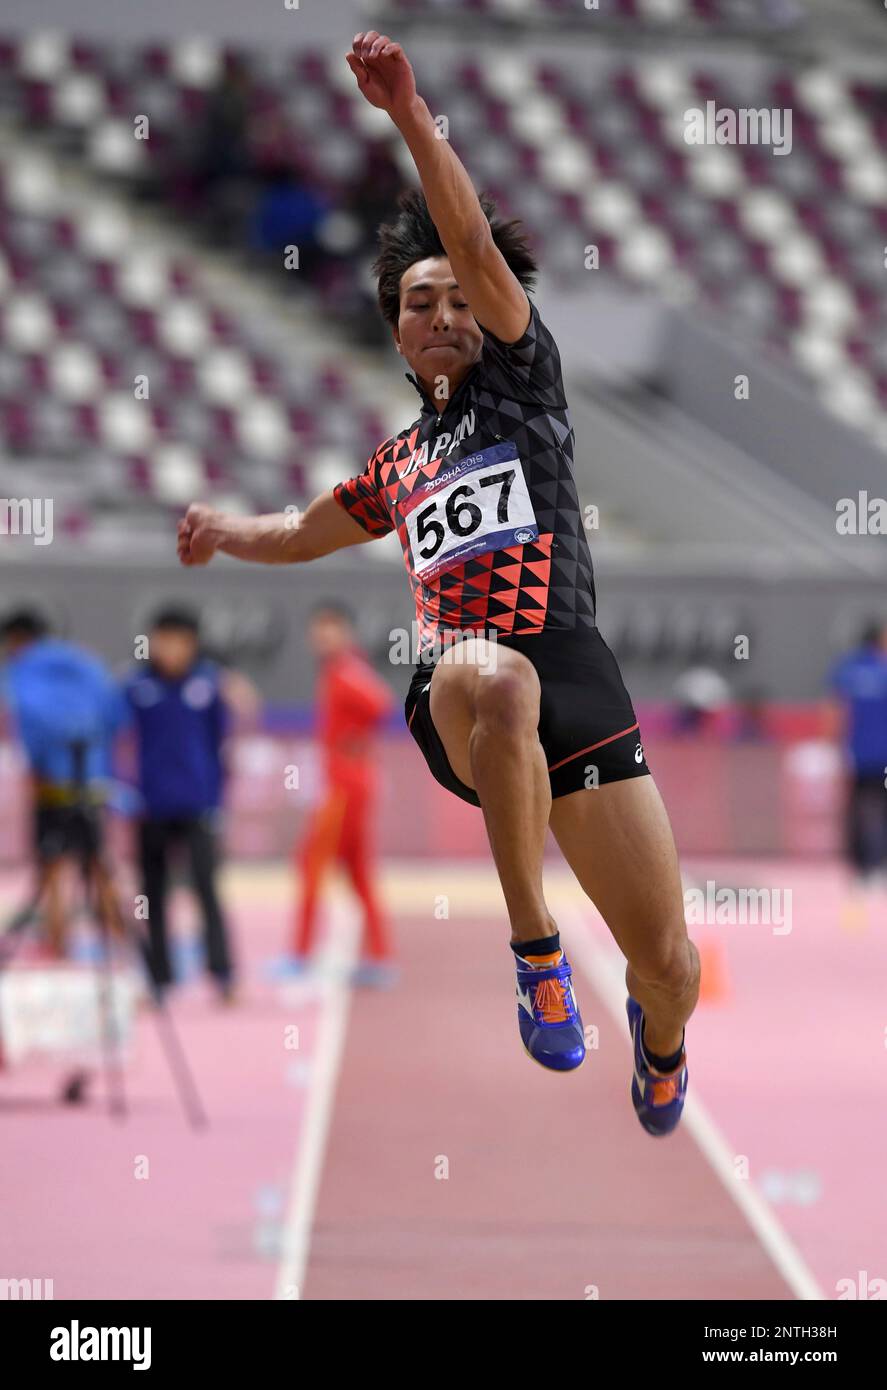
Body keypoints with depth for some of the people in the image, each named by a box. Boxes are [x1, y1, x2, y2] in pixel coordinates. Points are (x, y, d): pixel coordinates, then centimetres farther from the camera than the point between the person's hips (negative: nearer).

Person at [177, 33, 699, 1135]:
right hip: (454, 697, 1)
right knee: (489, 677, -42)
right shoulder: (399, 465, 29)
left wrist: (410, 115, -6)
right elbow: (302, 535, 50)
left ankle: (659, 1043, 35)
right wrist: (228, 532, 35)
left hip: (569, 663, -1)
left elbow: (476, 244, 2)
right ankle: (535, 949, -28)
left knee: (667, 960, -5)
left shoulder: (523, 378, 17)